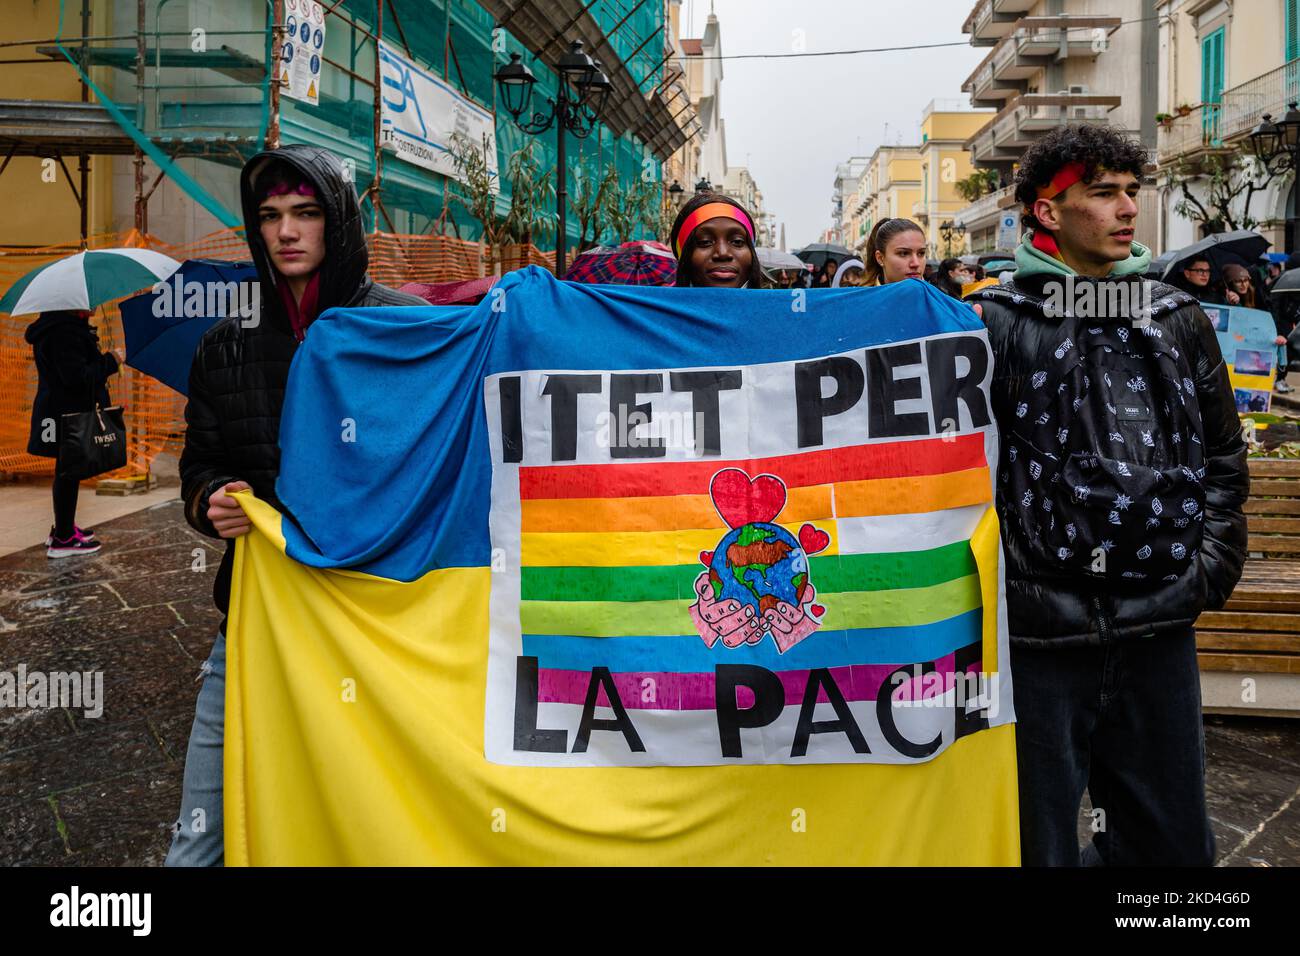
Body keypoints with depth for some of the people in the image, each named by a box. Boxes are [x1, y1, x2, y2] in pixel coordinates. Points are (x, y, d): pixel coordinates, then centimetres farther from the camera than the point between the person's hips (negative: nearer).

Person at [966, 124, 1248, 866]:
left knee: (1174, 840, 16)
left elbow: (1224, 457, 17)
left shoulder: (1178, 318, 11)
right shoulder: (996, 324, -4)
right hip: (1041, 633, -4)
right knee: (1040, 839, 9)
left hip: (1161, 630, 5)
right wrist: (1006, 583, -10)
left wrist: (1210, 568, 8)